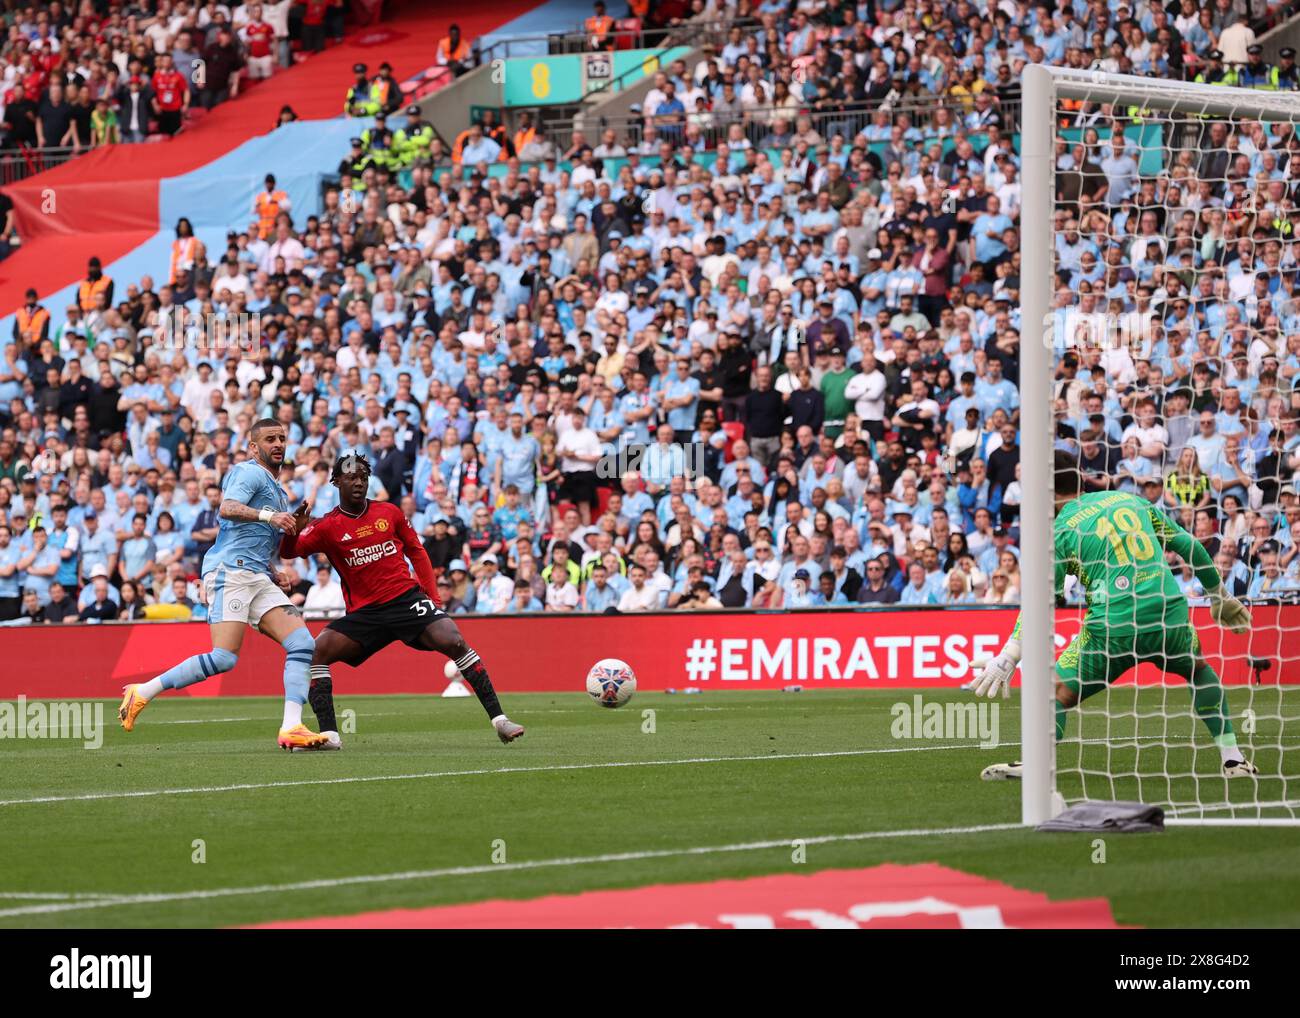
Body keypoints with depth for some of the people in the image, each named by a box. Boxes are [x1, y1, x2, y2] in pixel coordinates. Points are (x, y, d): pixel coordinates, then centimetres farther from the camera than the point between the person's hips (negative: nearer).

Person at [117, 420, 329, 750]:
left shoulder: (277, 491, 28)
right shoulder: (249, 472, 0)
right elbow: (228, 508, -20)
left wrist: (272, 572, 21)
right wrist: (269, 516, -31)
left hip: (258, 578, 9)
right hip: (230, 571, -9)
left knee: (302, 643, -9)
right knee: (224, 658, -20)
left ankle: (291, 728, -16)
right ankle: (142, 692, -8)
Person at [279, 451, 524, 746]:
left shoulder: (389, 512, 5)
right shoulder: (326, 527, -1)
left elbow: (417, 552, 15)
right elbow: (287, 551, -9)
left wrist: (433, 597, 8)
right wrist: (294, 531, -30)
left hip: (407, 598, 0)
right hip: (364, 612, 0)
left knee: (455, 642, -20)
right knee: (314, 653, -18)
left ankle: (498, 718, -14)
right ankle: (329, 735, -16)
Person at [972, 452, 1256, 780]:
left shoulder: (1060, 531, 5)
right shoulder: (1131, 500, 18)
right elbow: (1188, 545, 22)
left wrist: (1009, 657, -3)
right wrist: (1220, 596, 34)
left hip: (1114, 626, -4)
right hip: (1170, 616, 4)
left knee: (1058, 691, 6)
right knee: (1200, 671, 31)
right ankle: (1232, 758, 23)